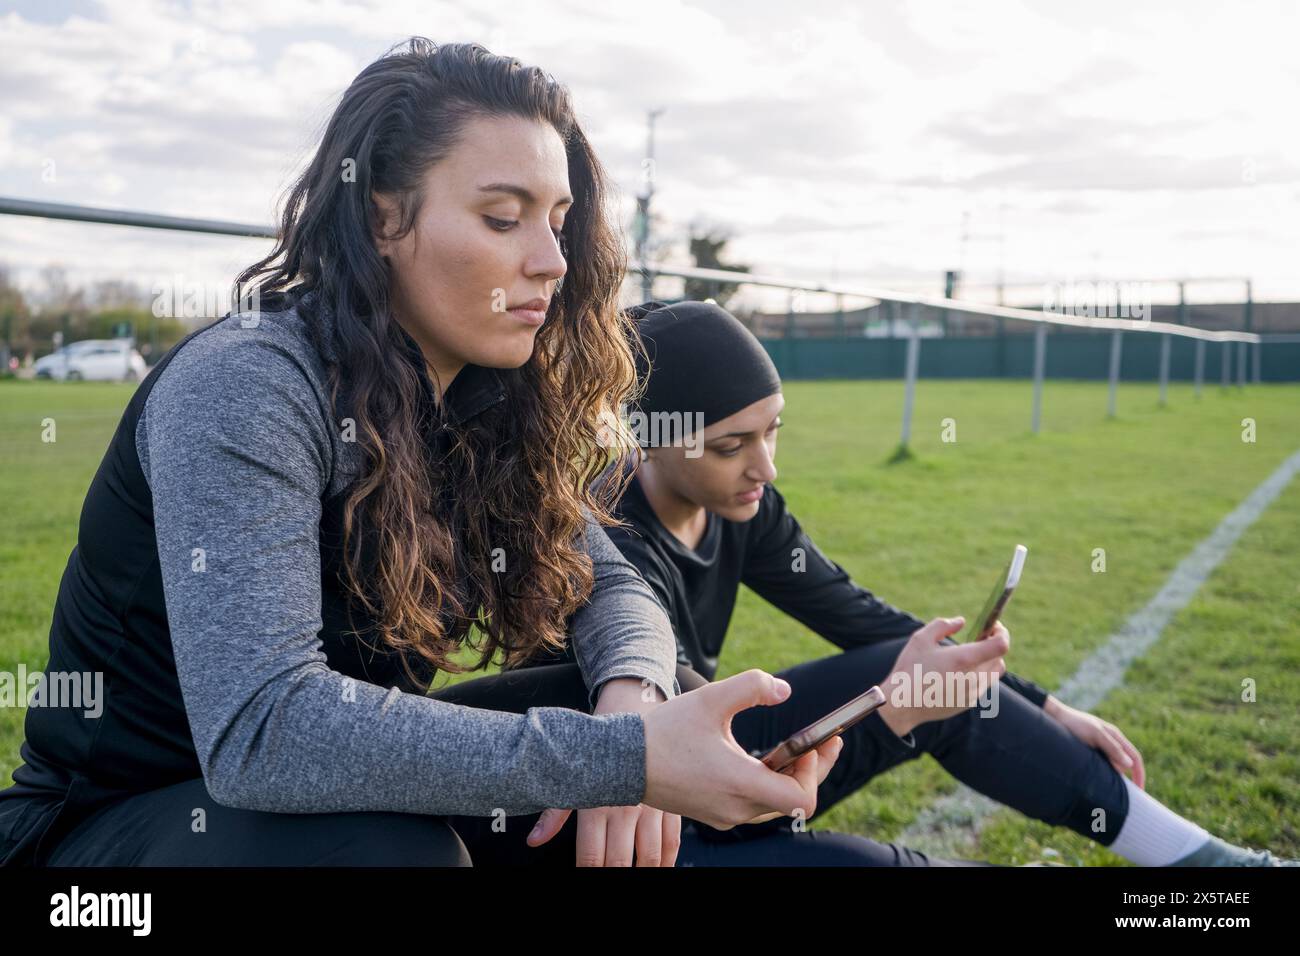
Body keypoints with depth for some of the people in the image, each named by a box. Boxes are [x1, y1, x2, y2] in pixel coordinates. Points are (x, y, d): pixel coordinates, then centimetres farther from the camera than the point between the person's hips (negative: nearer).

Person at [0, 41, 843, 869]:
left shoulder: (489, 404, -5)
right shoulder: (243, 386, -26)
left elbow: (608, 585, -1)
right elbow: (258, 732, -35)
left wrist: (632, 693, -24)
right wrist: (621, 757, -37)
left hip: (354, 786, 6)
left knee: (658, 697, -7)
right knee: (390, 845, -34)